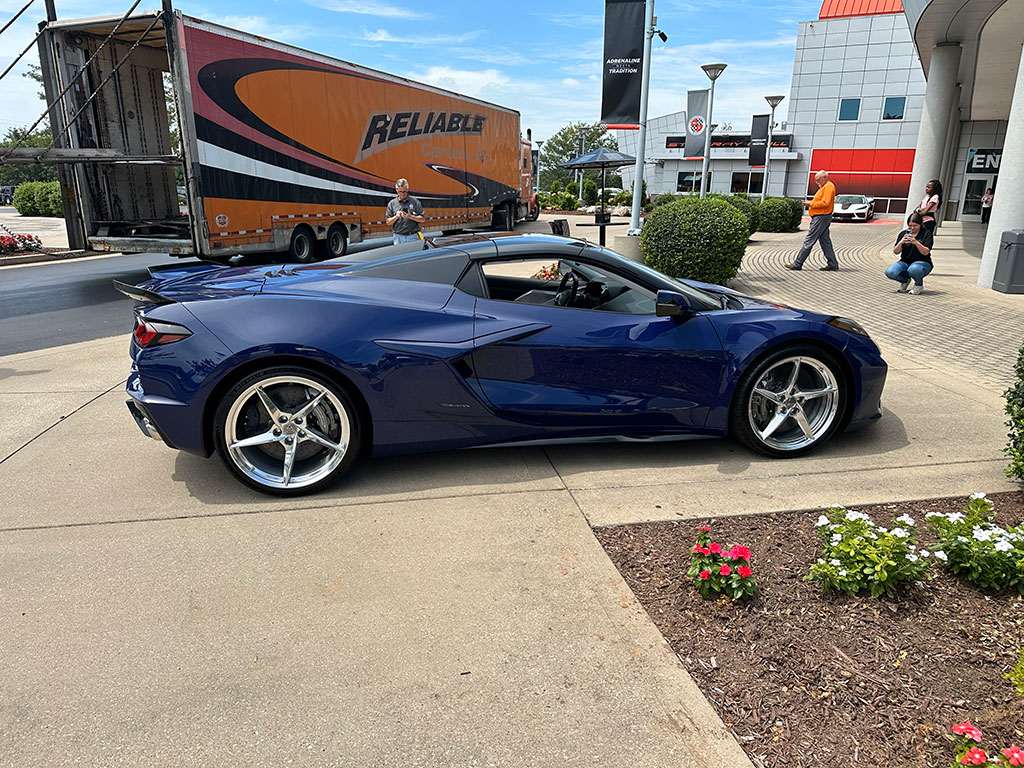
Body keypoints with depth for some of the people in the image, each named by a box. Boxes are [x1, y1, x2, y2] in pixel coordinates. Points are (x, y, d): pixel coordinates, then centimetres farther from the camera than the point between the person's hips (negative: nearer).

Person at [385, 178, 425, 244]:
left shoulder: (415, 201, 6)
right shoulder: (392, 204, 10)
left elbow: (422, 219, 3)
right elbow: (388, 222, 8)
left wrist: (410, 217, -12)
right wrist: (396, 217, -11)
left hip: (413, 237, -1)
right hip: (398, 237, 1)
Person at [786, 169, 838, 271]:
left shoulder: (828, 186, -12)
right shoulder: (824, 187, 21)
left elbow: (825, 203, -22)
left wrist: (811, 204, -15)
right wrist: (811, 204, 9)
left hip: (821, 217, -11)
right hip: (821, 217, 11)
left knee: (808, 241, -8)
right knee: (825, 242, 10)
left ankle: (797, 264, -6)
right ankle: (833, 264, 12)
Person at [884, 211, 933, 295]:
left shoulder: (926, 233, -3)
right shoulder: (903, 234, 6)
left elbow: (926, 252, -14)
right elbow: (895, 252, 2)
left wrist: (916, 242, -29)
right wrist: (901, 242, -18)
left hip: (922, 262, -4)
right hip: (905, 262, 4)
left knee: (913, 269, -41)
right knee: (890, 272, -28)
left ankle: (919, 284, -5)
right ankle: (905, 280, 8)